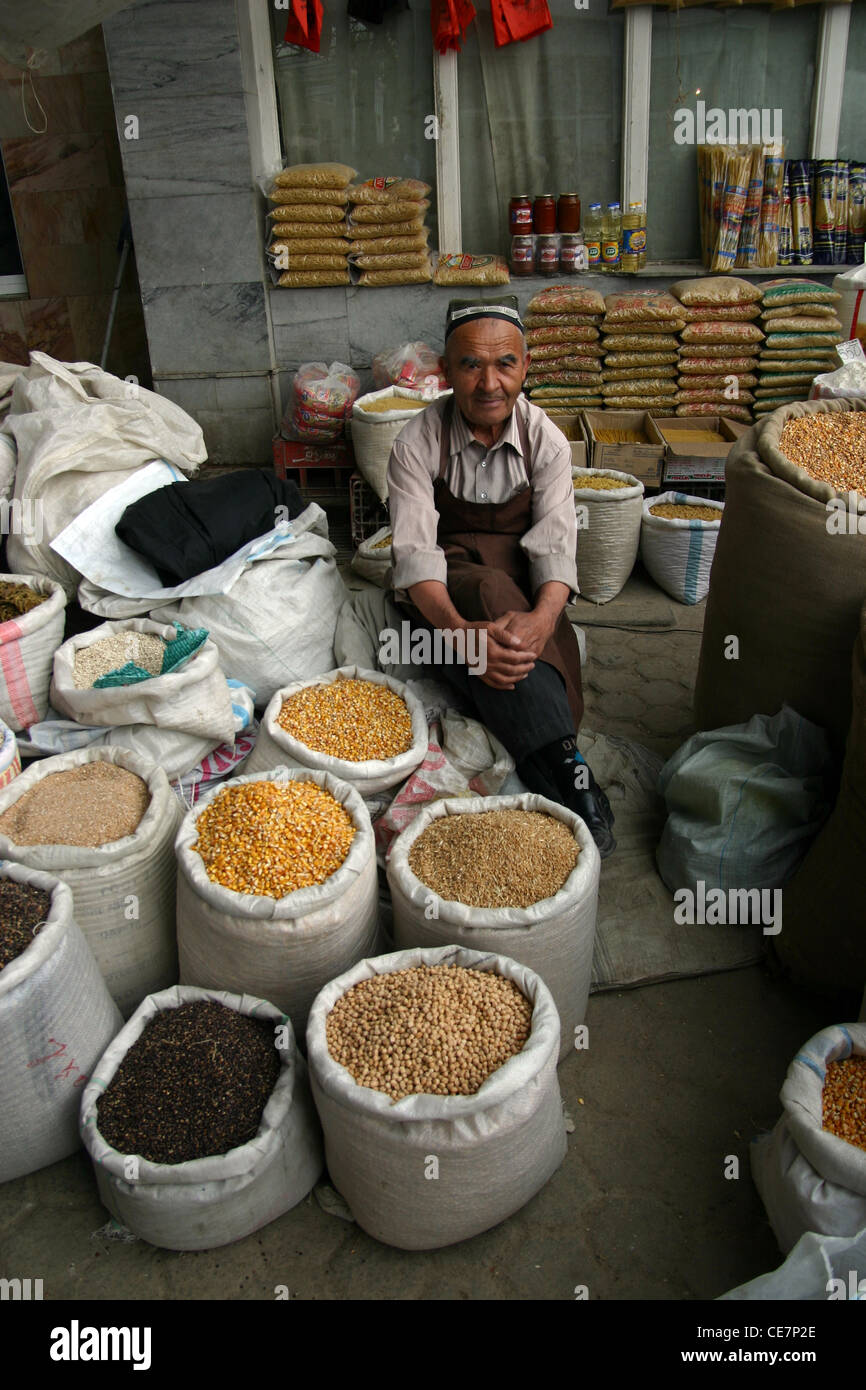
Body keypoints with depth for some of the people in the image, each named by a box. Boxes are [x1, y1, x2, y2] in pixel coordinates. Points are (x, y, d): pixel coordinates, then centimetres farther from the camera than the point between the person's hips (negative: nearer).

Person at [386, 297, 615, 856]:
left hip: (520, 586, 3)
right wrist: (461, 630, -42)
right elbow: (415, 552, -21)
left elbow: (555, 548, -16)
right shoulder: (418, 443, -10)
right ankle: (566, 770, -44)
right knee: (491, 591, -37)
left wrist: (541, 618, -40)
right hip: (446, 592, -2)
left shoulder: (546, 441, -5)